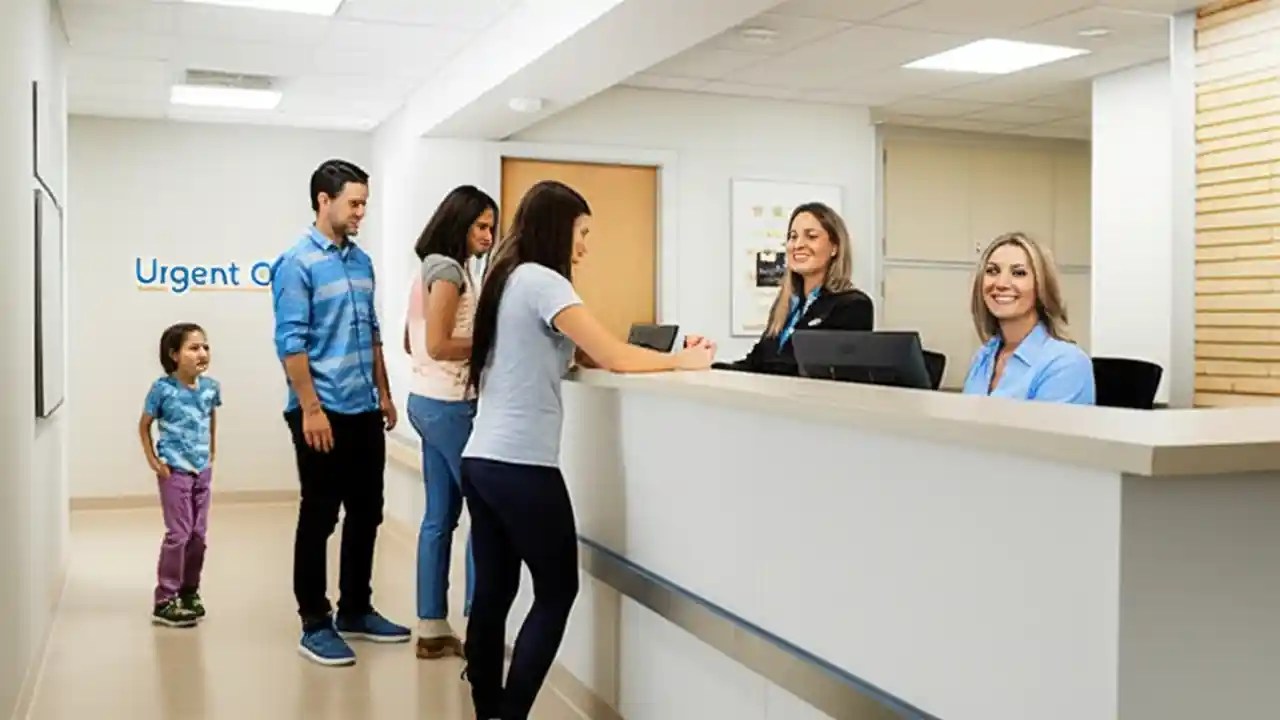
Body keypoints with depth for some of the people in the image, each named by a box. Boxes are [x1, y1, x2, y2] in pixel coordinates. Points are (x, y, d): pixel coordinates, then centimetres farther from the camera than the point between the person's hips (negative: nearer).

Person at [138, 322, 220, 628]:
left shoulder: (211, 387, -1)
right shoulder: (163, 389, -14)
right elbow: (144, 426, -2)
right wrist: (152, 460, -7)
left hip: (202, 471, 5)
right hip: (175, 471, -5)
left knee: (199, 534, 10)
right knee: (178, 534, -6)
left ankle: (189, 592, 24)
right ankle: (164, 602, 1)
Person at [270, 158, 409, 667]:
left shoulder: (362, 261, 12)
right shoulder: (297, 263, -11)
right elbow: (290, 342, -15)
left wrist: (383, 392, 16)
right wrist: (310, 409, -18)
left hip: (364, 411, 7)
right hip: (324, 413, -7)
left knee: (366, 512, 13)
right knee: (319, 518, 2)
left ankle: (355, 610, 27)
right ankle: (315, 624, 12)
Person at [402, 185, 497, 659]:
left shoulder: (432, 267, 16)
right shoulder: (448, 269, -13)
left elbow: (413, 343, 20)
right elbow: (438, 345, -20)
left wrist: (482, 344, 14)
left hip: (430, 401, 10)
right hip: (449, 404, -10)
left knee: (440, 518, 11)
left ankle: (432, 628, 16)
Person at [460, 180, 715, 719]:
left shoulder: (508, 278, 16)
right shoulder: (541, 281, -12)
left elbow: (582, 356, 14)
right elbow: (613, 357, -15)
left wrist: (668, 356, 6)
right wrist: (685, 360, -1)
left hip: (482, 458, 9)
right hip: (520, 464, -9)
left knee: (493, 591, 10)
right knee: (556, 591, 3)